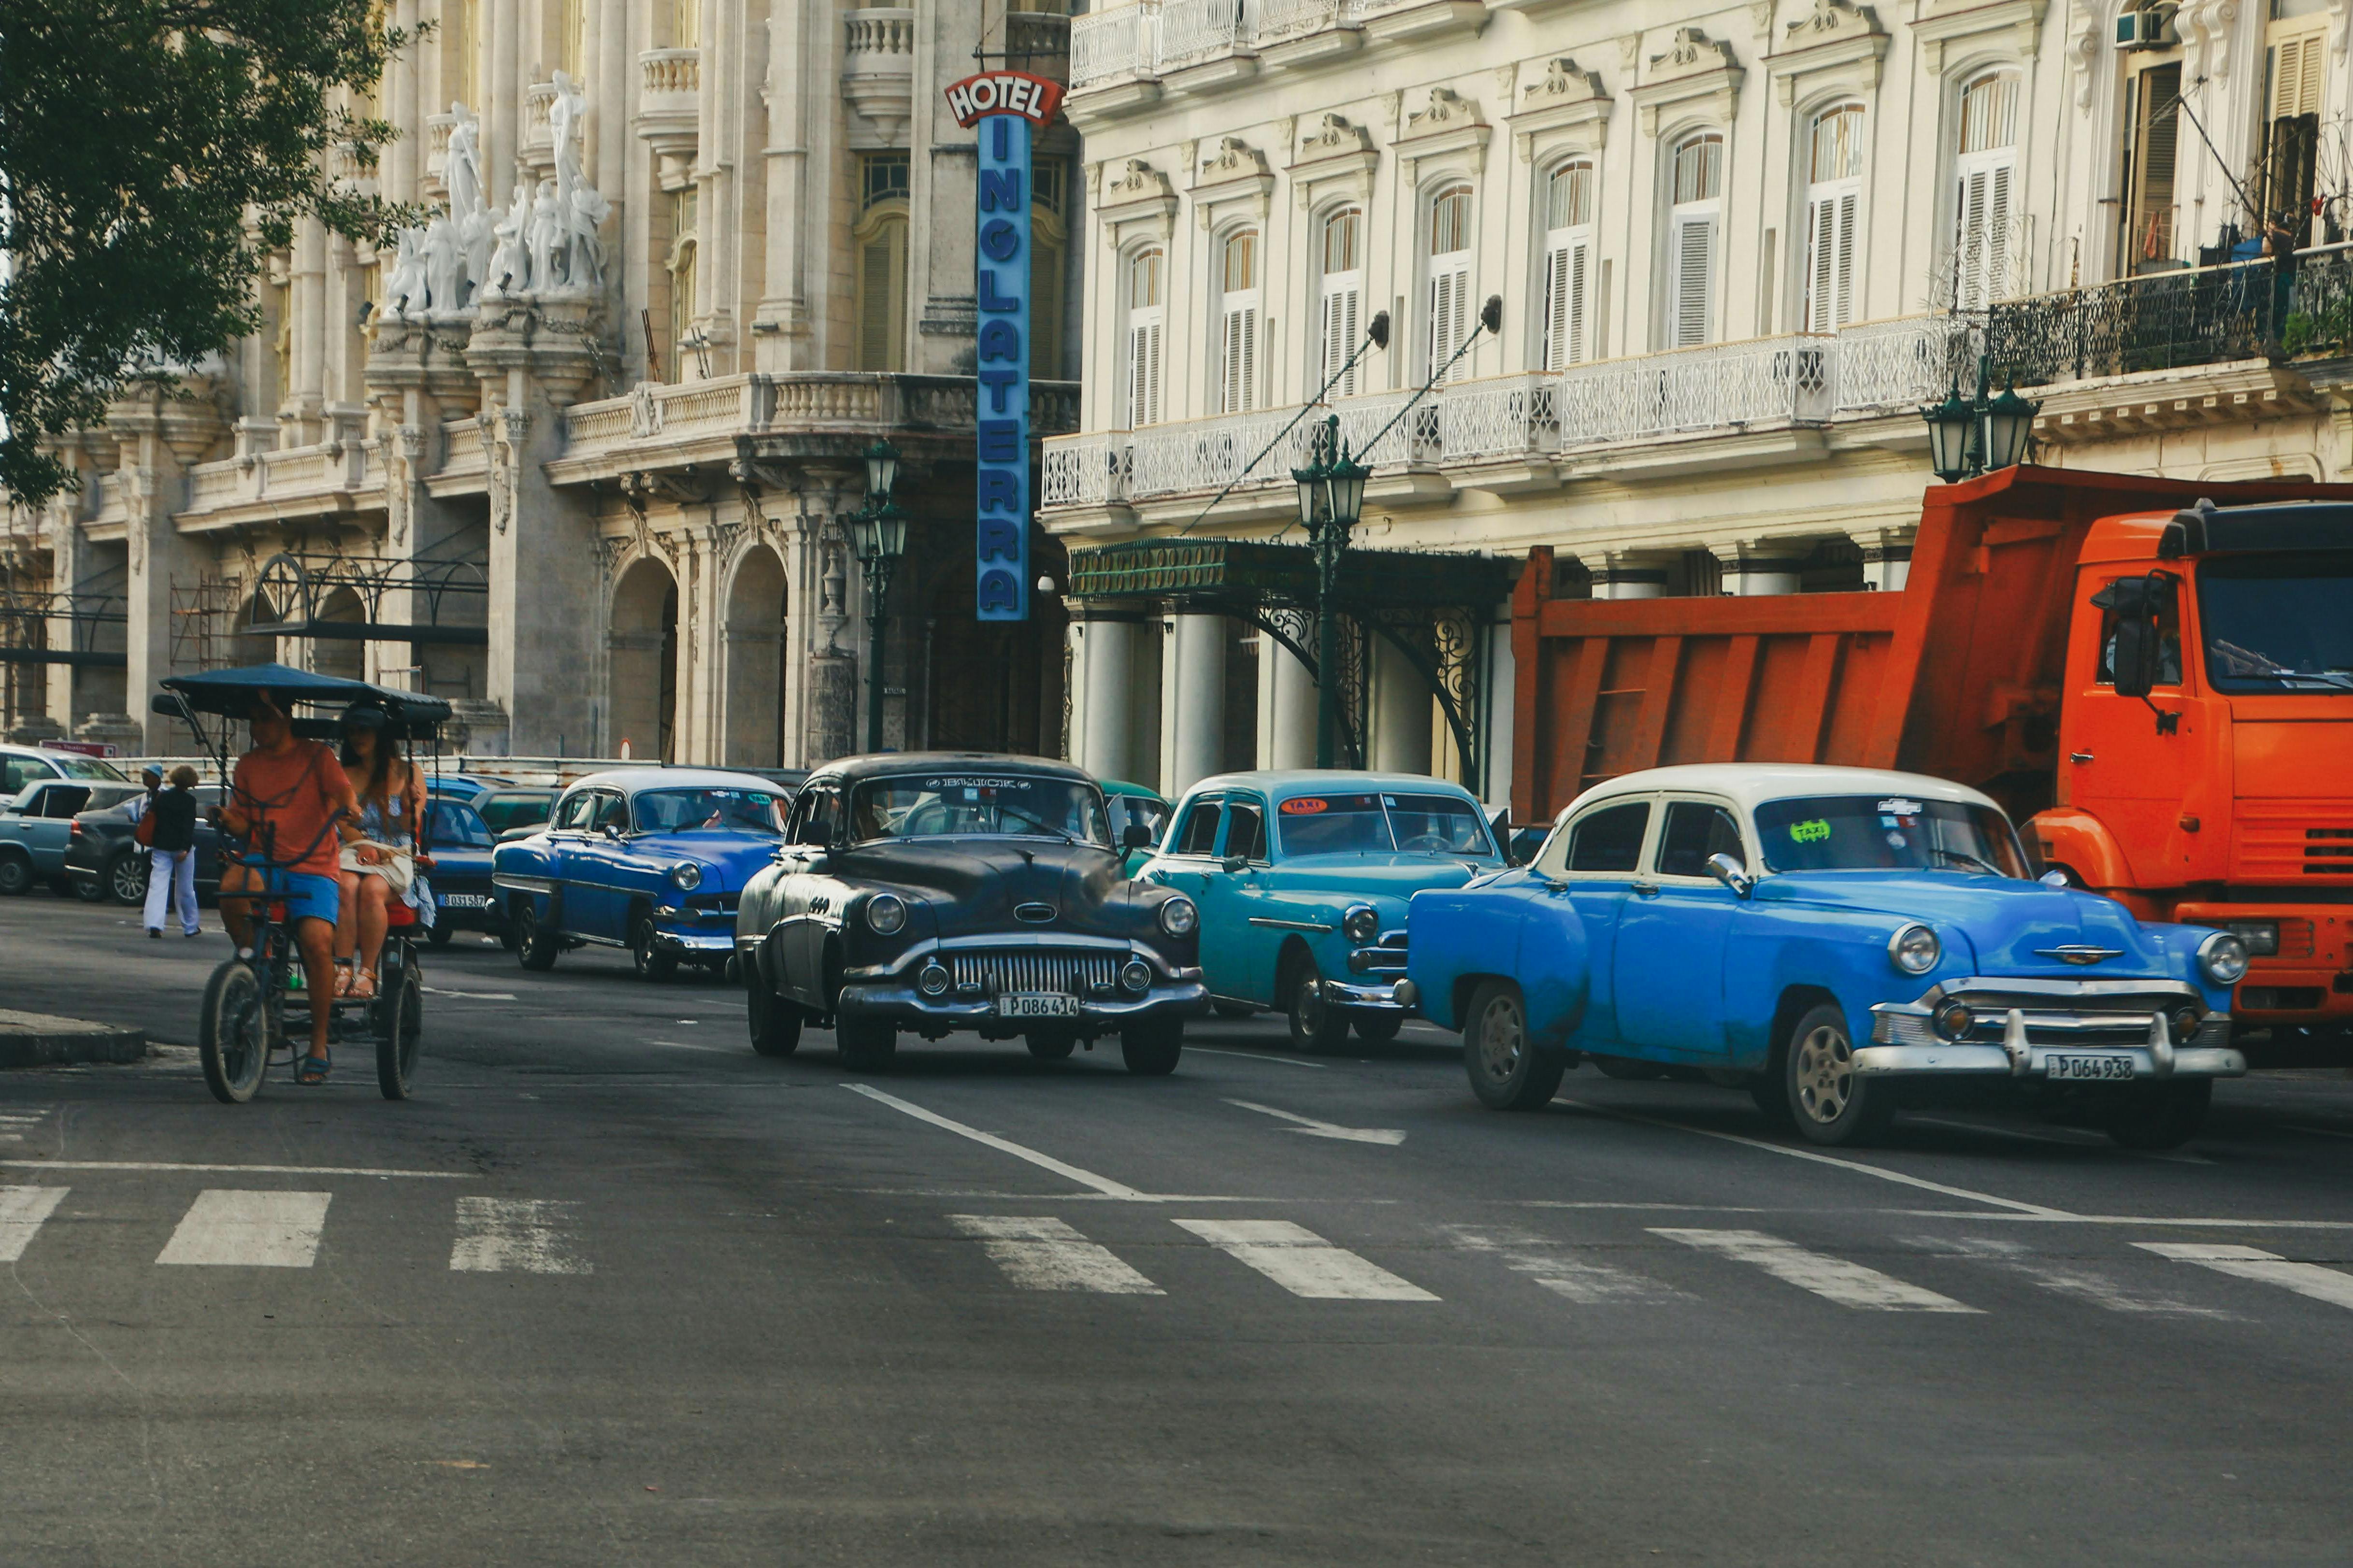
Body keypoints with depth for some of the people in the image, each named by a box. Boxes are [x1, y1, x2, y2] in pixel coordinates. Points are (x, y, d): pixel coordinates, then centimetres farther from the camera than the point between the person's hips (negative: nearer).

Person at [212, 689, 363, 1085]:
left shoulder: (316, 756, 7)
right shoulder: (249, 765, 17)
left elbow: (341, 788, -9)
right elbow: (243, 822, 13)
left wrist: (349, 808, -31)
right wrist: (229, 821, -11)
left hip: (312, 867, -3)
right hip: (263, 862, 3)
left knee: (317, 940, -25)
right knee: (232, 885, -34)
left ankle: (319, 1048, -14)